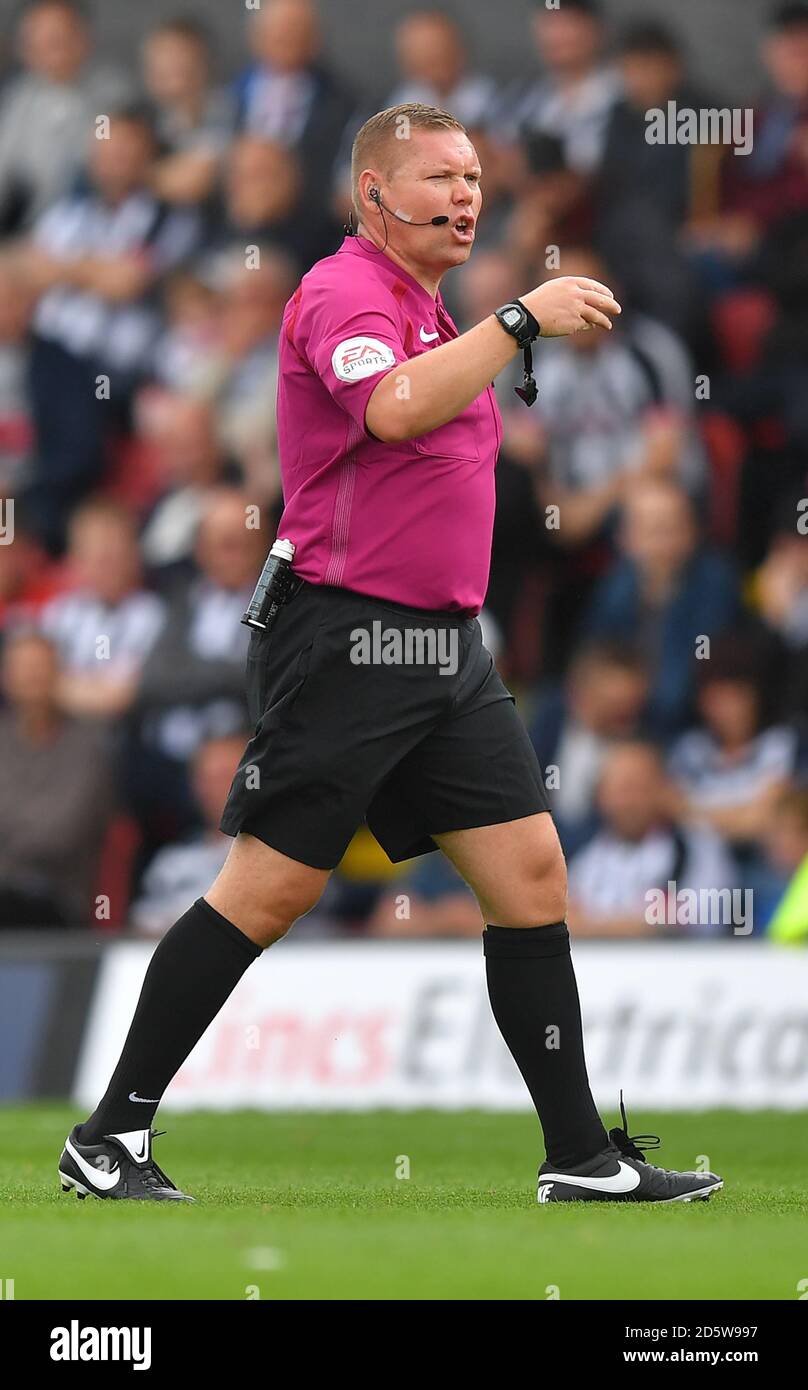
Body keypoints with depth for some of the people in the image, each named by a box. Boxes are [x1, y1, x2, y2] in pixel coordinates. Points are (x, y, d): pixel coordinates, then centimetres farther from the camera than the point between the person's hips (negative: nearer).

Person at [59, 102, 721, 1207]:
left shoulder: (431, 314, 20)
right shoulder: (345, 291, -10)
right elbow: (395, 408, -30)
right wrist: (521, 318, -28)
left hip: (445, 649, 9)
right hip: (350, 640, -9)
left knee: (531, 873, 2)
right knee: (268, 892, -7)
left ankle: (582, 1158, 3)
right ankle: (110, 1136, 2)